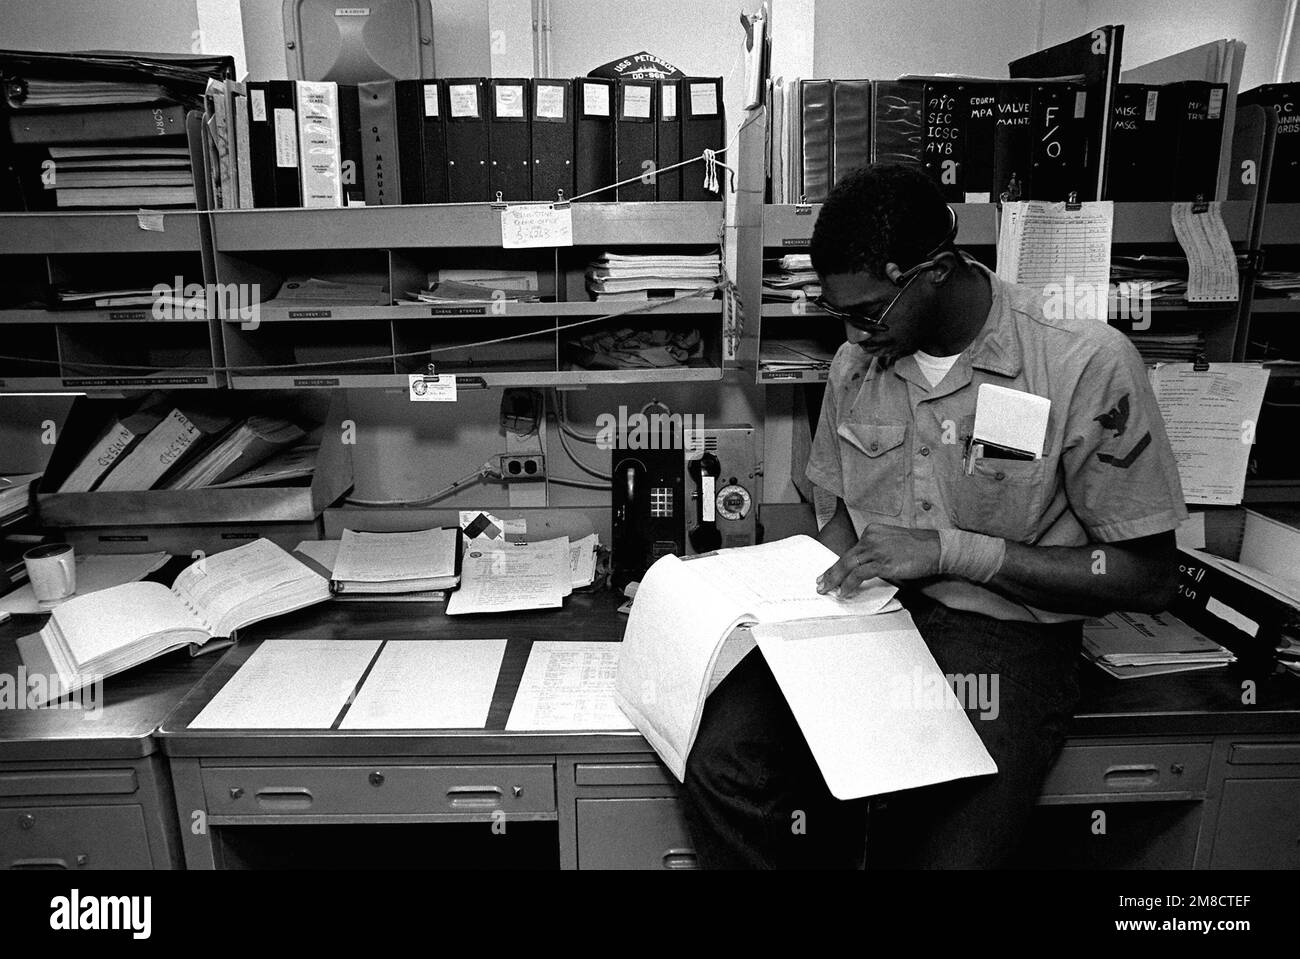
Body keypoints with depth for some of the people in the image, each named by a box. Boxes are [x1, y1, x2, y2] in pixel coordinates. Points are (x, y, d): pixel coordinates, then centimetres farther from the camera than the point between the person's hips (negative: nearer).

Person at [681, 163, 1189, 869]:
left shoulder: (1085, 362, -11)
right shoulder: (858, 361, 6)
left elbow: (1151, 578, -8)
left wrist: (952, 550, -16)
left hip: (1006, 638, -3)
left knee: (932, 853, -24)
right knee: (721, 767, -21)